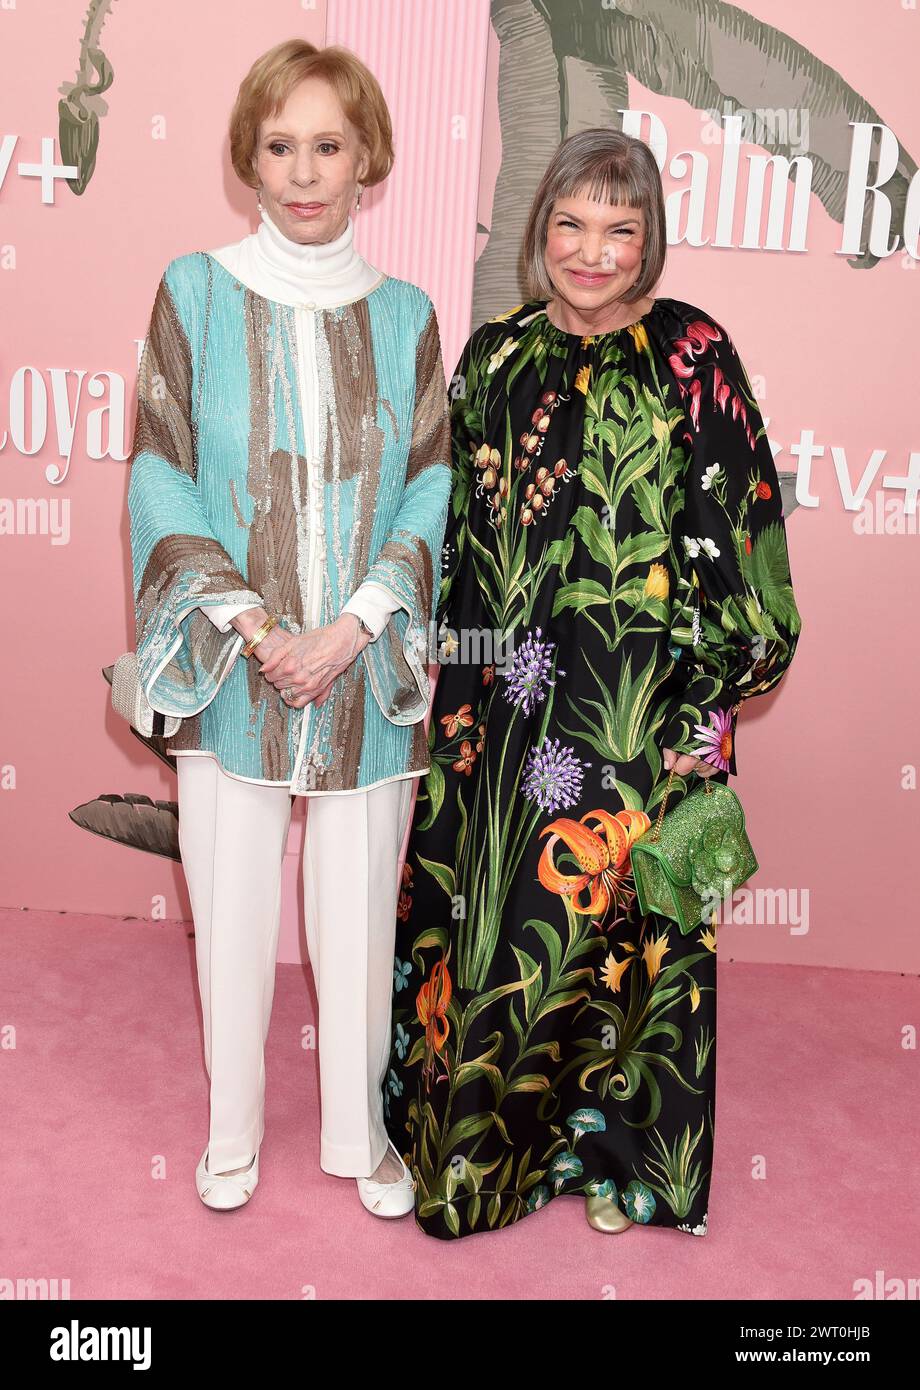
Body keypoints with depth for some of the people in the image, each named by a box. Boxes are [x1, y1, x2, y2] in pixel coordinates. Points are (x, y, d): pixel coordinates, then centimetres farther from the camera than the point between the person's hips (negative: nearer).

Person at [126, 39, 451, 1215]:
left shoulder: (403, 313, 5)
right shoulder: (195, 292, 1)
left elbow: (434, 483, 1)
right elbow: (157, 472, -2)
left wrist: (355, 621, -13)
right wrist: (248, 624, -13)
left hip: (367, 674, 1)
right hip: (232, 675, -1)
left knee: (359, 913, 11)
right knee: (232, 913, 10)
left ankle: (358, 1129, 33)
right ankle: (233, 1130, 34)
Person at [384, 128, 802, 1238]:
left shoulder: (691, 354, -1)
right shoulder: (496, 354, 9)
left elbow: (741, 521, -2)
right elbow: (455, 524, 13)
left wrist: (714, 684, -7)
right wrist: (454, 672, 8)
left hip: (637, 709, -3)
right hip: (502, 697, 4)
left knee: (610, 910, 6)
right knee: (485, 902, 11)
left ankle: (614, 1141, 30)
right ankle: (468, 1123, 34)